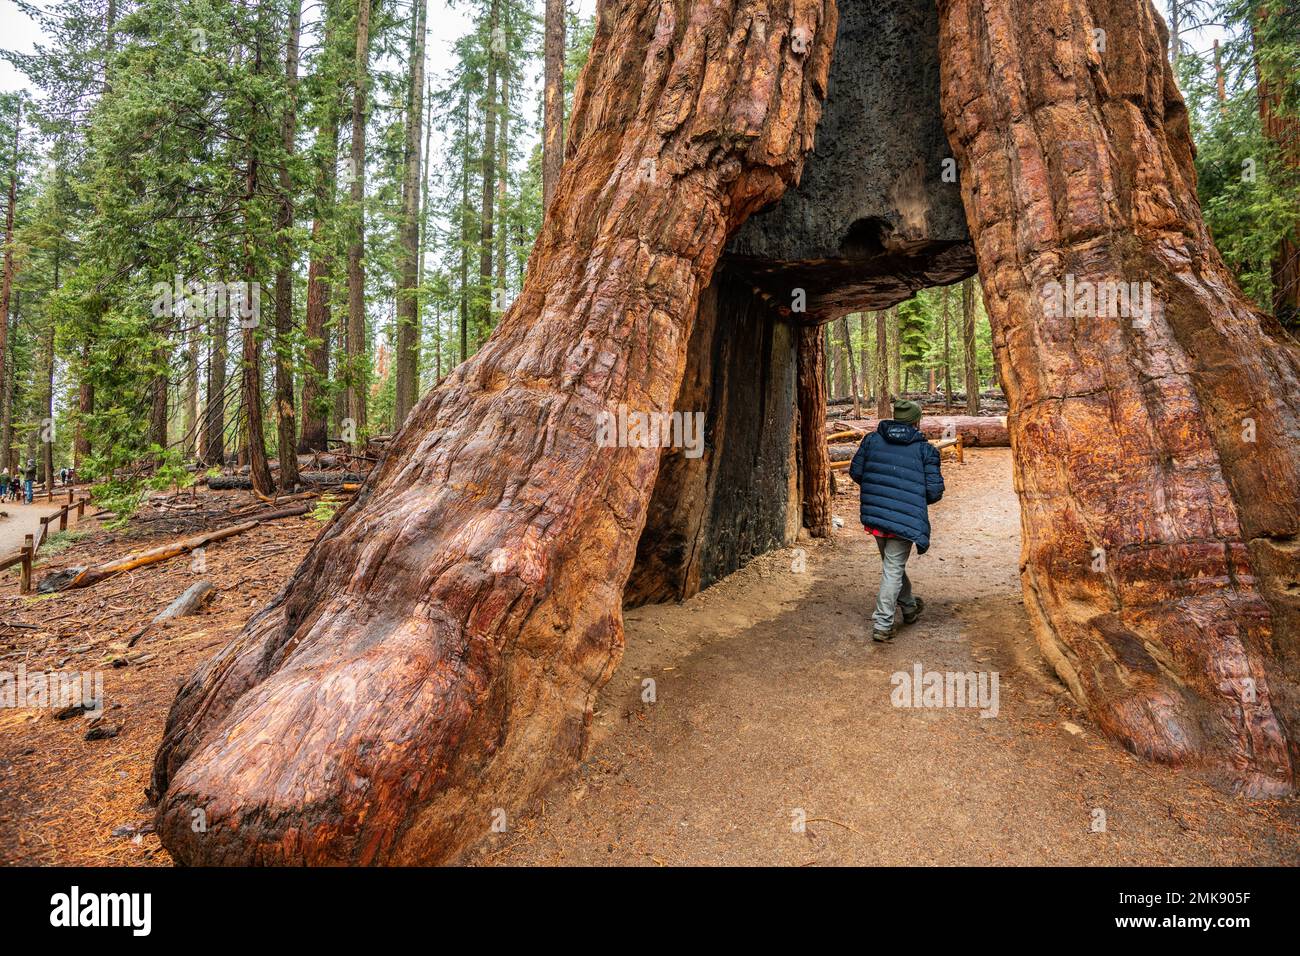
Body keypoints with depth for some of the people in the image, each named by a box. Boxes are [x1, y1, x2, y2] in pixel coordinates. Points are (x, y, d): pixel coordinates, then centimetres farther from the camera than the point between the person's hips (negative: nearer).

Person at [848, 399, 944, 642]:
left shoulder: (872, 439, 3)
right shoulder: (925, 449, -4)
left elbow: (855, 472, 5)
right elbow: (935, 491, -5)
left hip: (873, 515, 4)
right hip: (905, 519, -4)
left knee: (892, 564, 23)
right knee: (893, 569, 3)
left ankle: (909, 606, 44)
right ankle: (882, 625, 5)